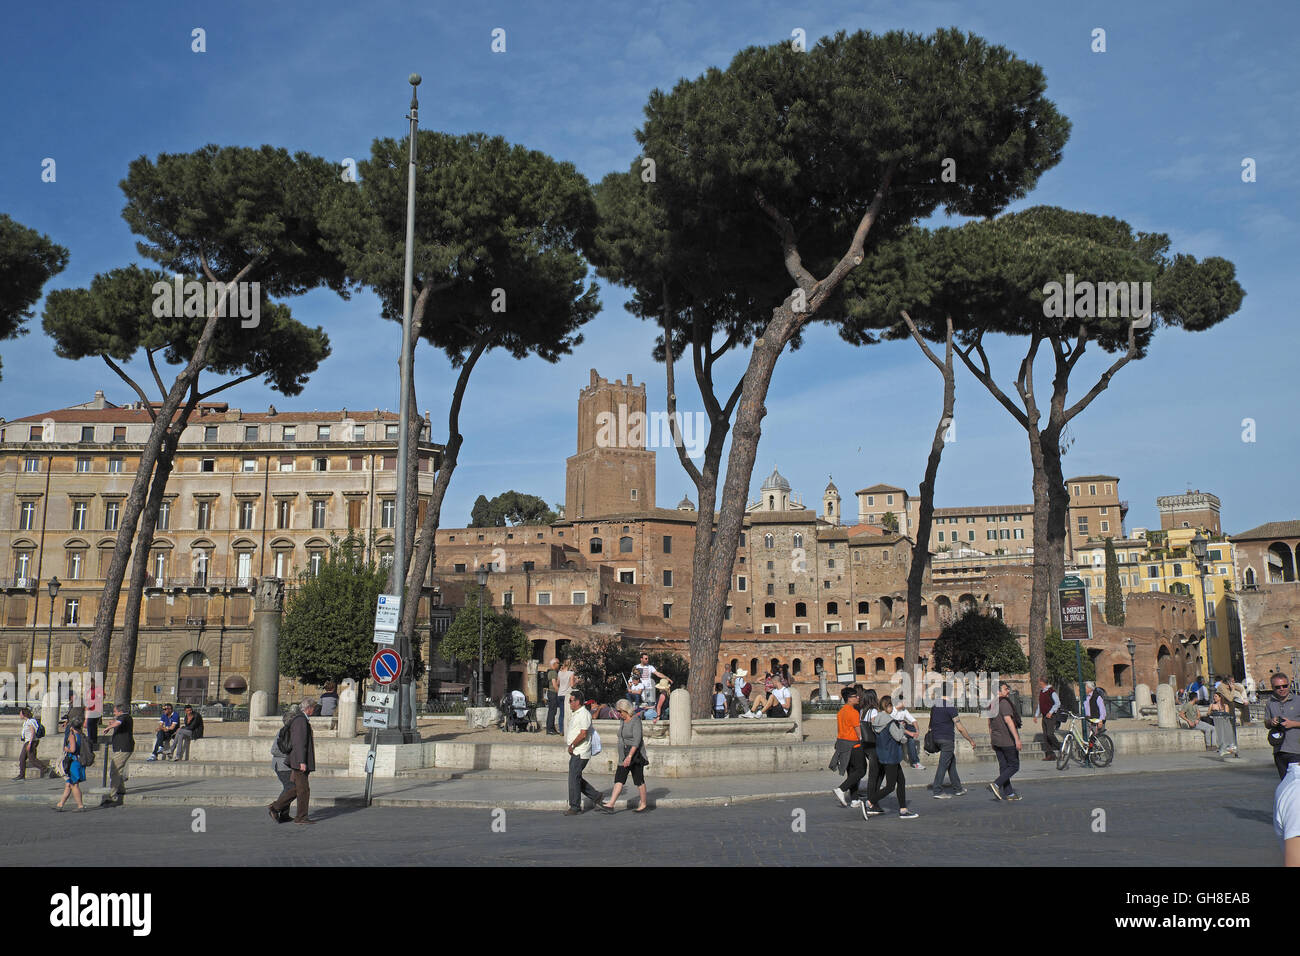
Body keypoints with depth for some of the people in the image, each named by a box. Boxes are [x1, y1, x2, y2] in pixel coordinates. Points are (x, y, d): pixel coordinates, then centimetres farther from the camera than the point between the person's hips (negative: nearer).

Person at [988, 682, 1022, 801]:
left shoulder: (993, 704, 12)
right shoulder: (1004, 703, -16)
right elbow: (1008, 720, -26)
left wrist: (991, 739, 26)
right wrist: (1017, 739, -27)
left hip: (996, 741, 8)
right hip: (1008, 741, -8)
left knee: (1003, 766, 11)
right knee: (1014, 766, 1)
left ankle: (1009, 793, 14)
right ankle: (996, 785, -12)